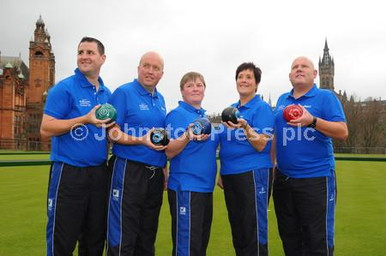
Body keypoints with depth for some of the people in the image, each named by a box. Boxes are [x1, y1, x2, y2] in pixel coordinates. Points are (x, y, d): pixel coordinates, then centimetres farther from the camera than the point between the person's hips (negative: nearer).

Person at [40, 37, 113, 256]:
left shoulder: (107, 94, 12)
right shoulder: (64, 88, -6)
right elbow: (46, 129, -13)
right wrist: (84, 120, -22)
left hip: (100, 173, 6)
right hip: (69, 173, -6)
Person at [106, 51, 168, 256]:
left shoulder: (160, 99, 14)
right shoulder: (124, 93, -5)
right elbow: (112, 133, -11)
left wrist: (164, 169, 14)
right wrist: (141, 141, -24)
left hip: (155, 175, 7)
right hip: (129, 171, -7)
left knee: (148, 236, 16)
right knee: (123, 237, -1)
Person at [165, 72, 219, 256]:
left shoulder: (205, 117, 14)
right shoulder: (176, 114, -7)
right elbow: (169, 152, -14)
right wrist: (188, 136, -30)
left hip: (206, 186, 8)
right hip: (186, 187, -8)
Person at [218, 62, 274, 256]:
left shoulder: (262, 108, -5)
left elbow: (261, 145, -13)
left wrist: (245, 127, -27)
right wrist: (222, 173, 16)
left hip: (252, 173, -7)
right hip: (230, 174, 7)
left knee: (254, 230, -2)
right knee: (237, 229, 15)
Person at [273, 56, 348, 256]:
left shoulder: (326, 97, -2)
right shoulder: (282, 100, 13)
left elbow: (343, 132, -12)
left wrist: (313, 121, -25)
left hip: (316, 178, -5)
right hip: (283, 178, 5)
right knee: (289, 238, 16)